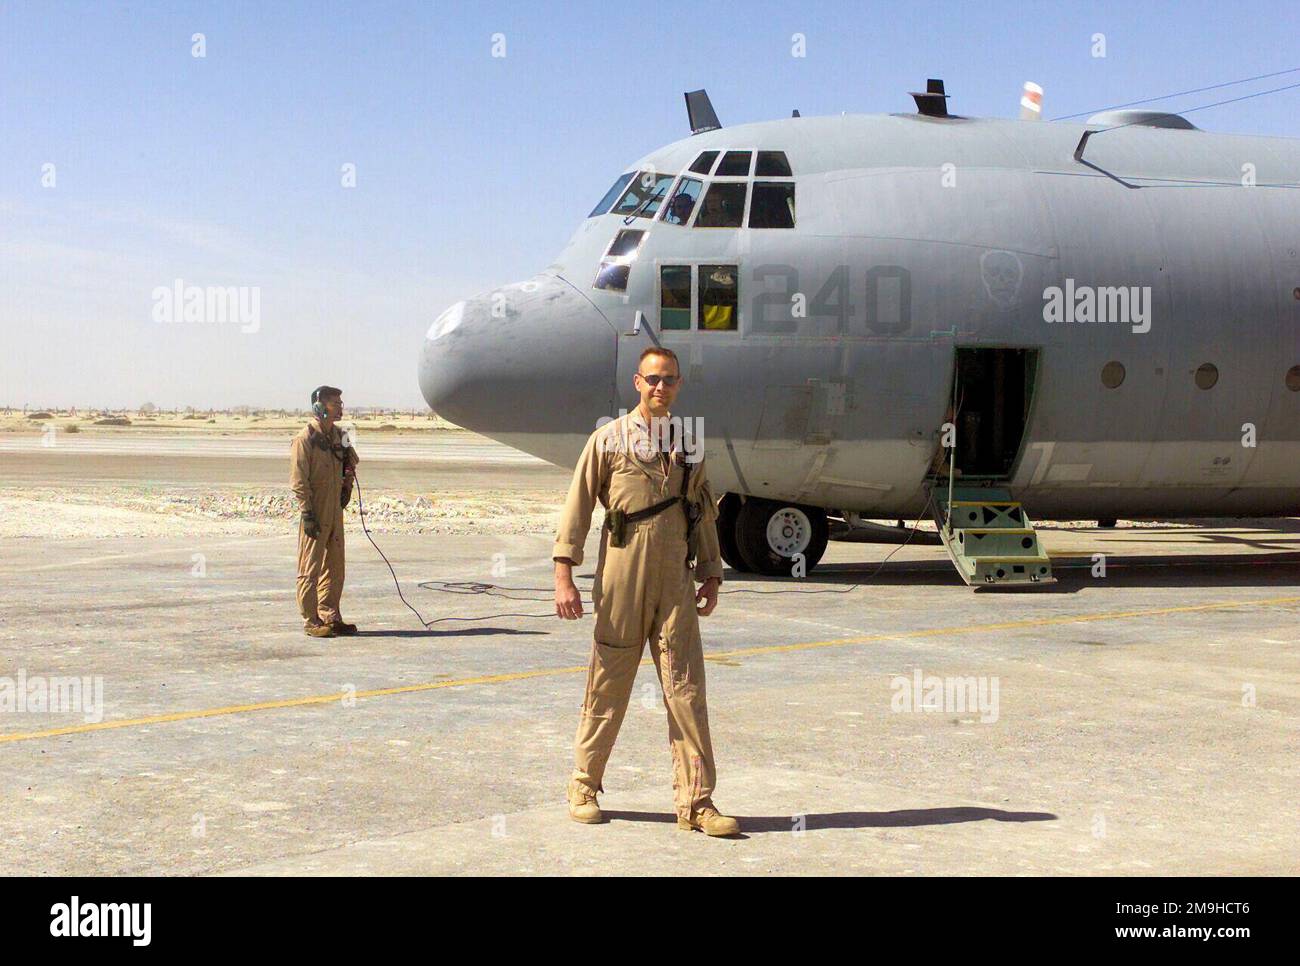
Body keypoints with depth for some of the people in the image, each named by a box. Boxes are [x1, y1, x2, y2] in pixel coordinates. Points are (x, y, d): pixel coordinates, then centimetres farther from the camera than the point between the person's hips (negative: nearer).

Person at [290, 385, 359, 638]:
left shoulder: (338, 436, 12)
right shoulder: (305, 438, -11)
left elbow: (351, 462, 31)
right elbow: (298, 480, -14)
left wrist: (347, 487, 17)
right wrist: (307, 513, -19)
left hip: (335, 512, 8)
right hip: (315, 514, -8)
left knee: (335, 567, 12)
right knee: (310, 568, -2)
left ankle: (330, 617, 19)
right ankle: (311, 620, 2)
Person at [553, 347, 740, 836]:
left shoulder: (689, 445, 14)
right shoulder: (609, 439, 1)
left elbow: (704, 514, 21)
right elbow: (578, 506, -2)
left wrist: (711, 575, 17)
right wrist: (564, 575, -8)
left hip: (676, 580, 3)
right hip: (622, 577, -3)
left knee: (686, 689, -1)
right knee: (608, 686, 5)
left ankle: (696, 801, 2)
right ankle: (584, 786, 21)